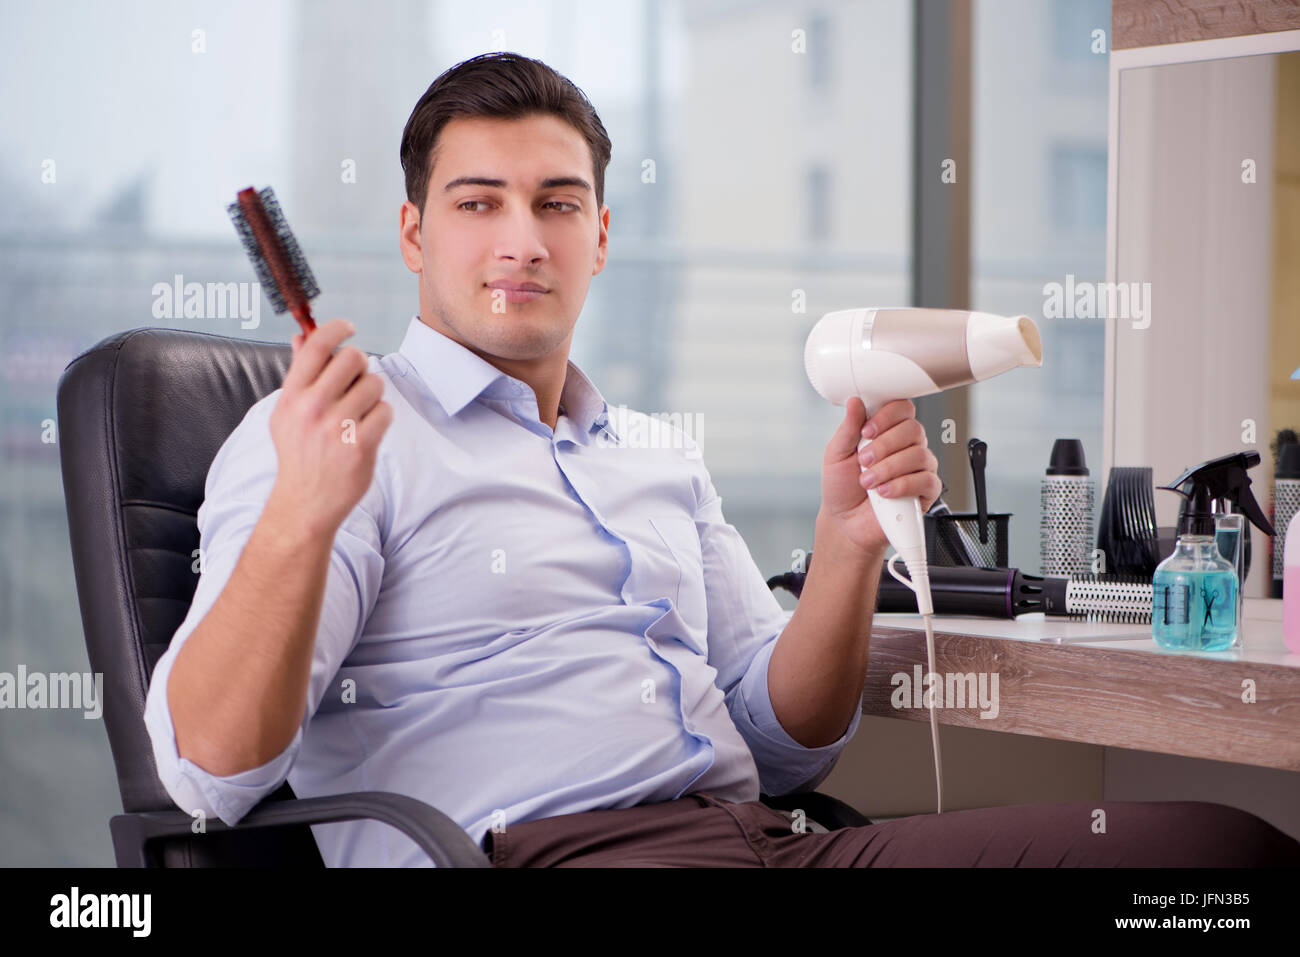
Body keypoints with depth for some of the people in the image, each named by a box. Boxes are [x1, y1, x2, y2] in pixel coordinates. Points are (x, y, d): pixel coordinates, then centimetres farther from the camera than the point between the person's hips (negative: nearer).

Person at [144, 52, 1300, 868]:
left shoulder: (664, 459, 27)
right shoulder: (332, 434, 6)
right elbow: (210, 767, -6)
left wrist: (849, 547, 6)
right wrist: (304, 511, -23)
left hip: (766, 836, 7)